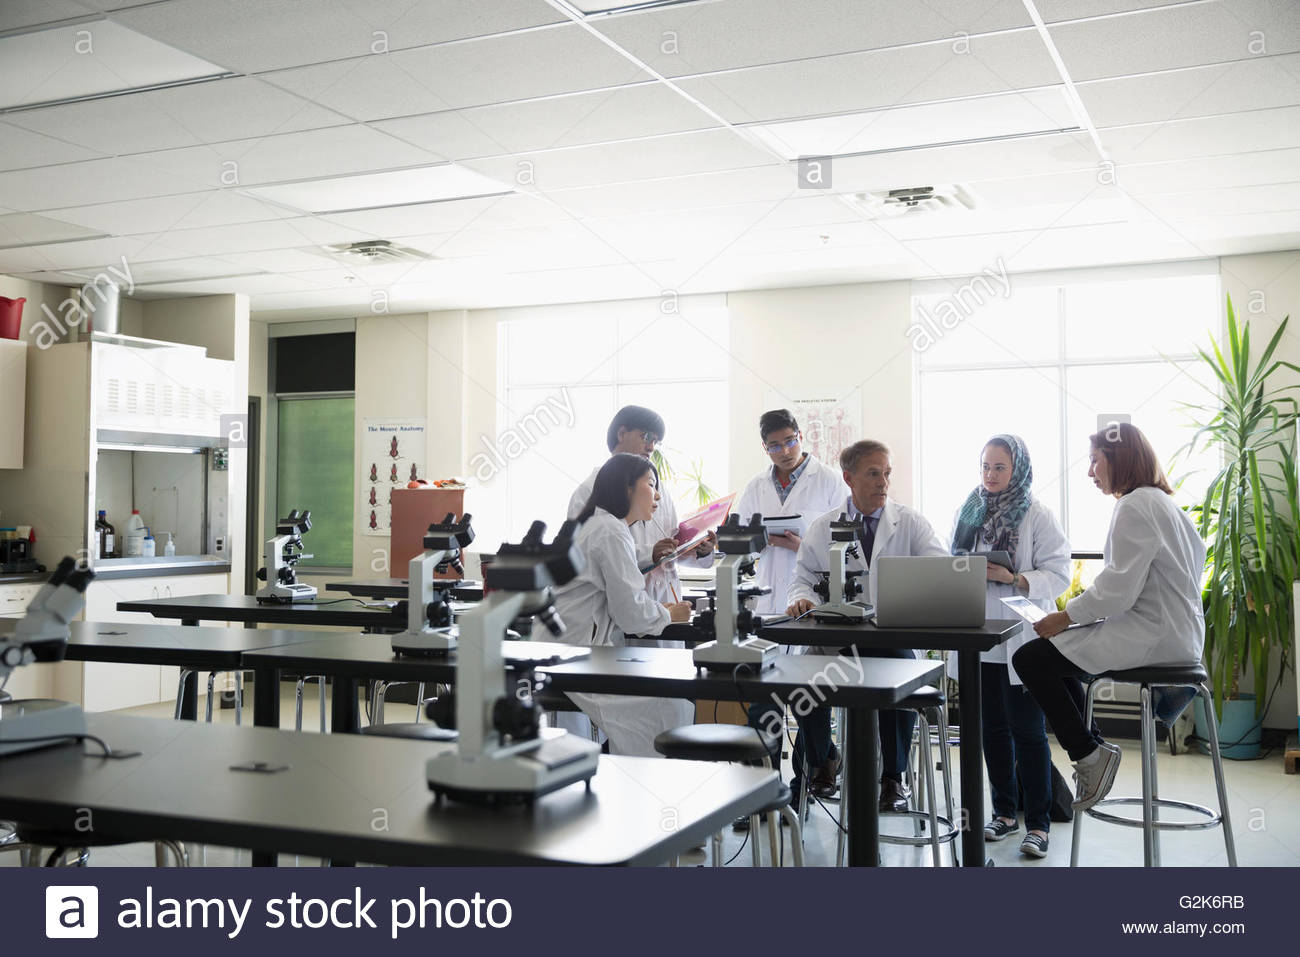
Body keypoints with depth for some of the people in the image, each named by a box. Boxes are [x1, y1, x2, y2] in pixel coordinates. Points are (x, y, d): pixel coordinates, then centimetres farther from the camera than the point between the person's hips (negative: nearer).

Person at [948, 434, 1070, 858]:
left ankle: (1037, 823, 7)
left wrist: (1013, 578, -24)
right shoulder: (970, 512, 11)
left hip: (1021, 638, -5)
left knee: (1028, 729, -1)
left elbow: (1059, 573, -11)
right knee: (992, 727, 13)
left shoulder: (1037, 514, -6)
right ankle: (1005, 811, 26)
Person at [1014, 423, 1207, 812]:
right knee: (1053, 649, 20)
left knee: (1030, 659, -11)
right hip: (1176, 630, 11)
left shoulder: (1134, 507, -15)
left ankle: (1089, 753, -3)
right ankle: (1093, 744, 18)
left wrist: (1066, 616, -11)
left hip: (1153, 636, -11)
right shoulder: (1162, 502, 17)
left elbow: (1119, 588, -22)